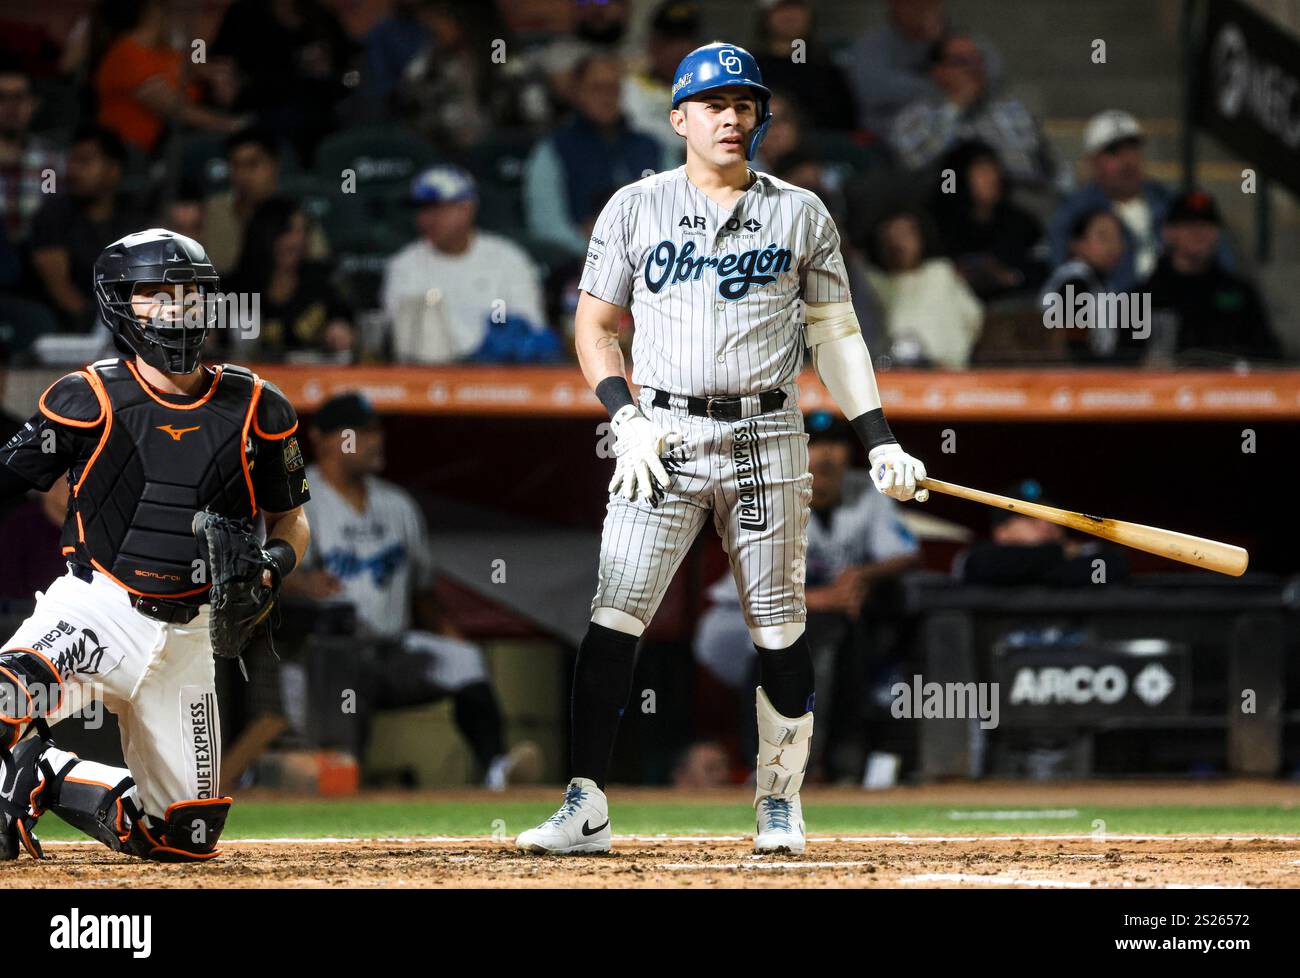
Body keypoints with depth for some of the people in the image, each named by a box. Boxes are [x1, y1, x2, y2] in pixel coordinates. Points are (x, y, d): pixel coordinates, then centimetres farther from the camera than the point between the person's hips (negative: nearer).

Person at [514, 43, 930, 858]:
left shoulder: (801, 215, 9)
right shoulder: (635, 209, 6)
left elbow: (836, 333, 11)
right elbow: (595, 328, 8)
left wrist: (881, 444, 4)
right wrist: (627, 420, -7)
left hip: (767, 438, 1)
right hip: (664, 438, -1)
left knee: (780, 629, 1)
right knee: (616, 614, -10)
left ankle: (780, 805, 14)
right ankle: (586, 810, -10)